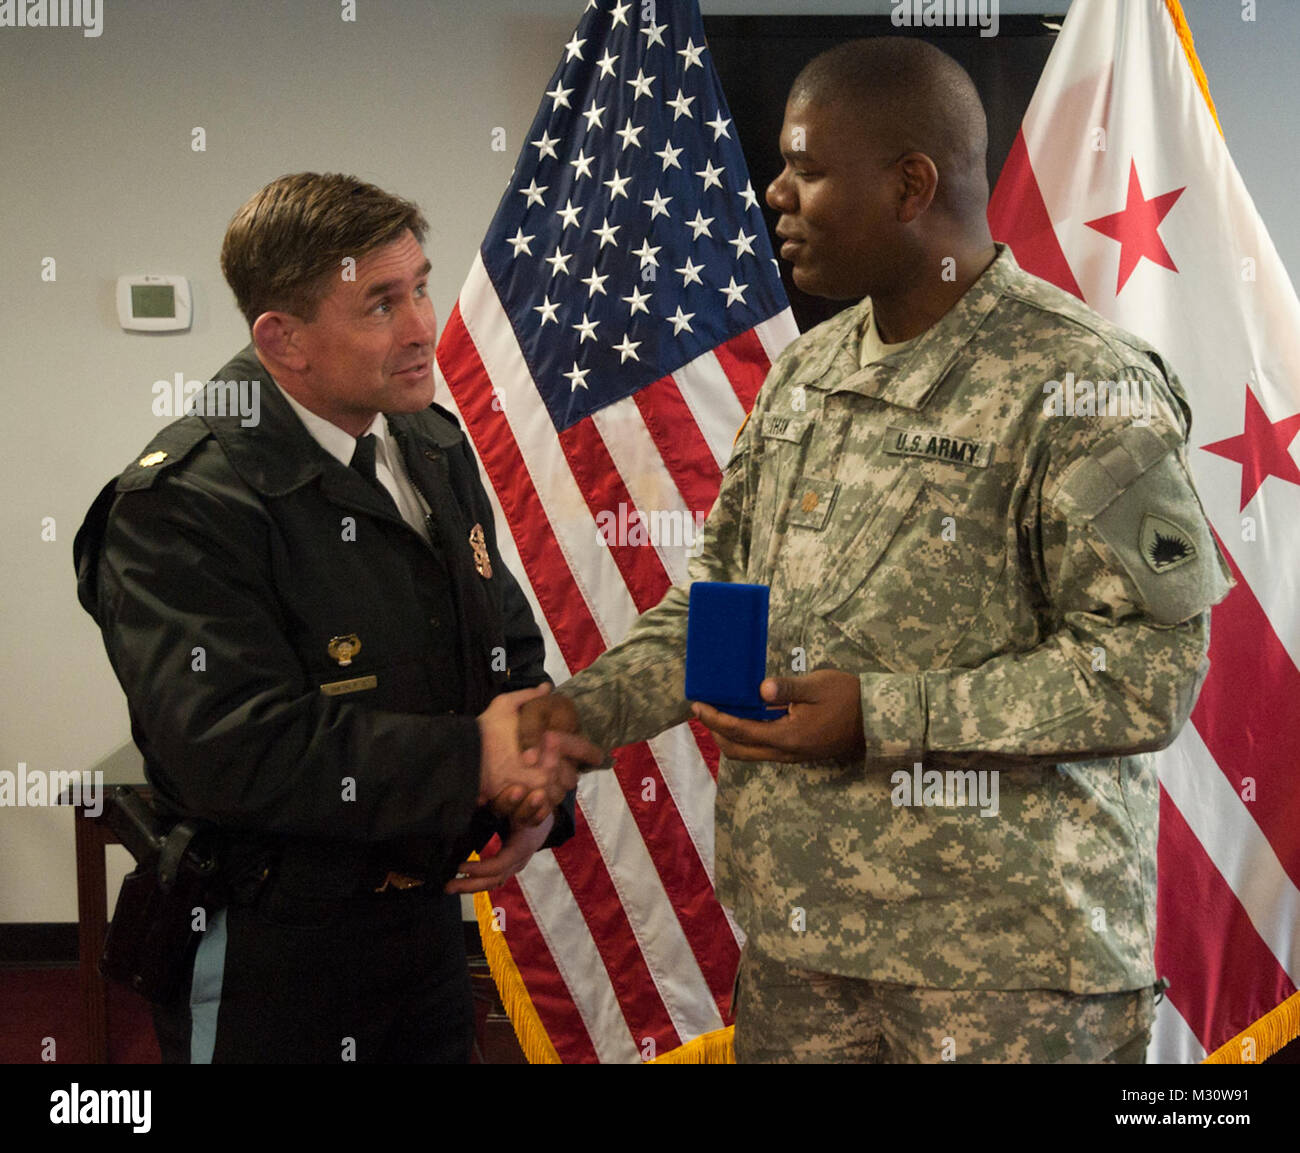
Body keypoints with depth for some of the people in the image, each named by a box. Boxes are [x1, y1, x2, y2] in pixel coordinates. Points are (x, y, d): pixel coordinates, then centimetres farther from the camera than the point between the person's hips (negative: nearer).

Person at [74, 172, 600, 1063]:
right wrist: (469, 759, -25)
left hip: (429, 915, 7)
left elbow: (510, 647, 12)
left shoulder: (435, 446, 6)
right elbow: (235, 750, -29)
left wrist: (539, 787, -6)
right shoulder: (181, 505, -21)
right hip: (267, 958, -7)